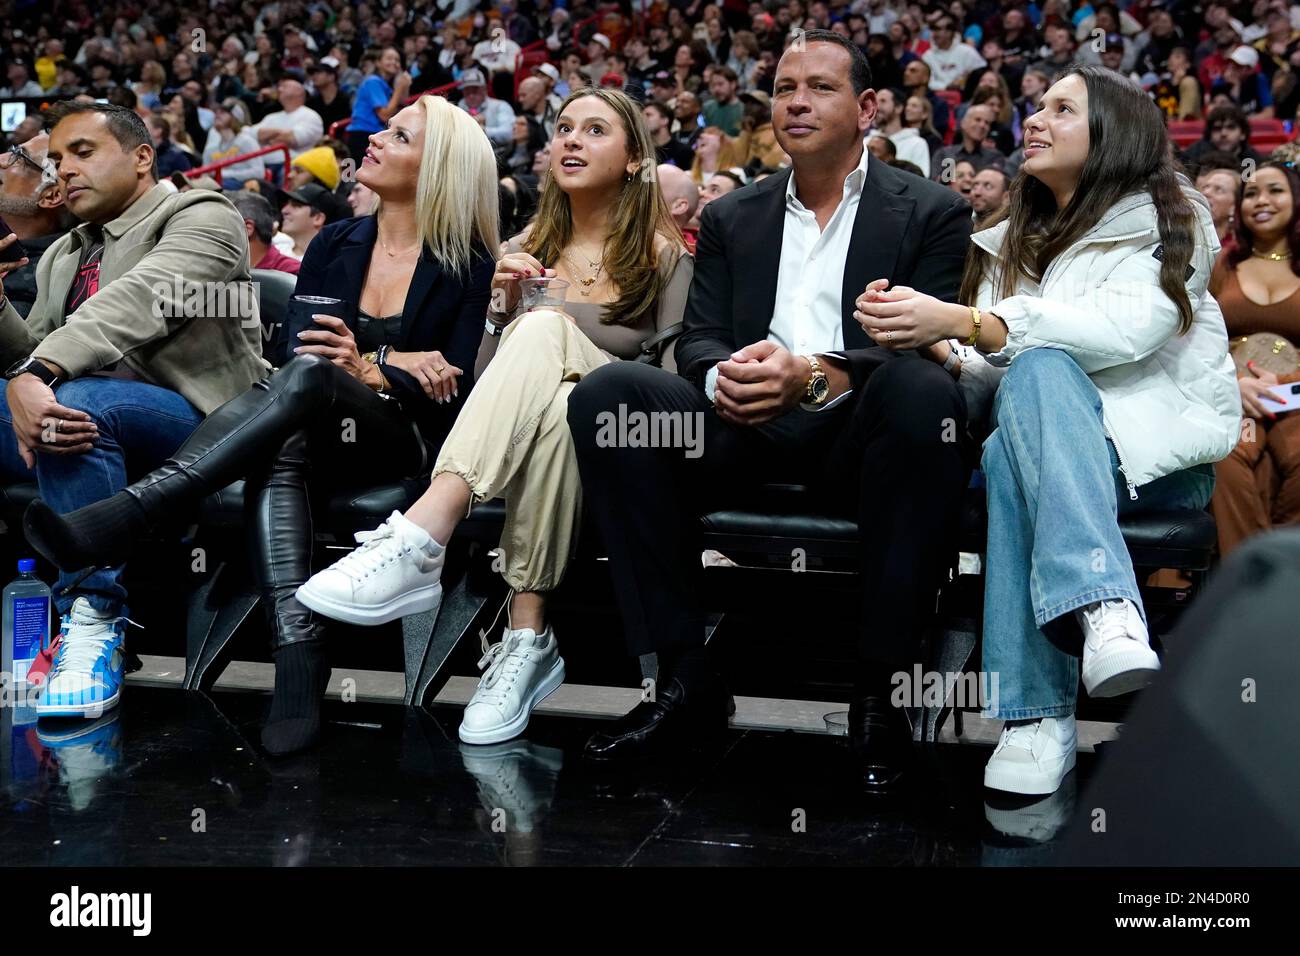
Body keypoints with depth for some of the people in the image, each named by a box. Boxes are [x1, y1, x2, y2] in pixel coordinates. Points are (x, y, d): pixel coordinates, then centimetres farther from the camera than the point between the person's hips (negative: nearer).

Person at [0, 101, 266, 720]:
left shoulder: (201, 218, -1)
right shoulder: (60, 257, 24)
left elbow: (139, 299, -21)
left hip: (193, 422, -7)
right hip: (85, 431, 7)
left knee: (73, 398, -35)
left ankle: (93, 620, -28)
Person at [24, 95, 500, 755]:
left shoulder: (470, 266, 1)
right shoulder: (335, 245, 14)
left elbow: (457, 393, -4)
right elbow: (292, 349, 6)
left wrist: (368, 369, -22)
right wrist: (398, 364, -8)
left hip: (409, 441, -3)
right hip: (321, 435, 4)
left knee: (308, 378, -34)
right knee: (278, 446, -35)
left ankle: (117, 521, -42)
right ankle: (297, 654, -48)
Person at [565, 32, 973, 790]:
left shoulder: (932, 213, 7)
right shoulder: (731, 218, 19)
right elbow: (699, 338, 10)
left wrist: (816, 376, -26)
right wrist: (722, 377, -17)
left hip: (859, 426, -3)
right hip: (746, 426, 3)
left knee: (924, 391, -37)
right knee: (607, 392, -23)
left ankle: (881, 688, -26)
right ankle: (685, 675, -20)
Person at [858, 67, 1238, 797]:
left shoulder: (1167, 220, 4)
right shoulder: (1018, 241, 22)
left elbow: (1126, 329, -17)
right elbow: (984, 382, 12)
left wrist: (961, 320, -24)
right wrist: (936, 349, -13)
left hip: (1159, 451, -4)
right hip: (1046, 442, 4)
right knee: (1035, 368, -32)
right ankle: (1106, 608, -52)